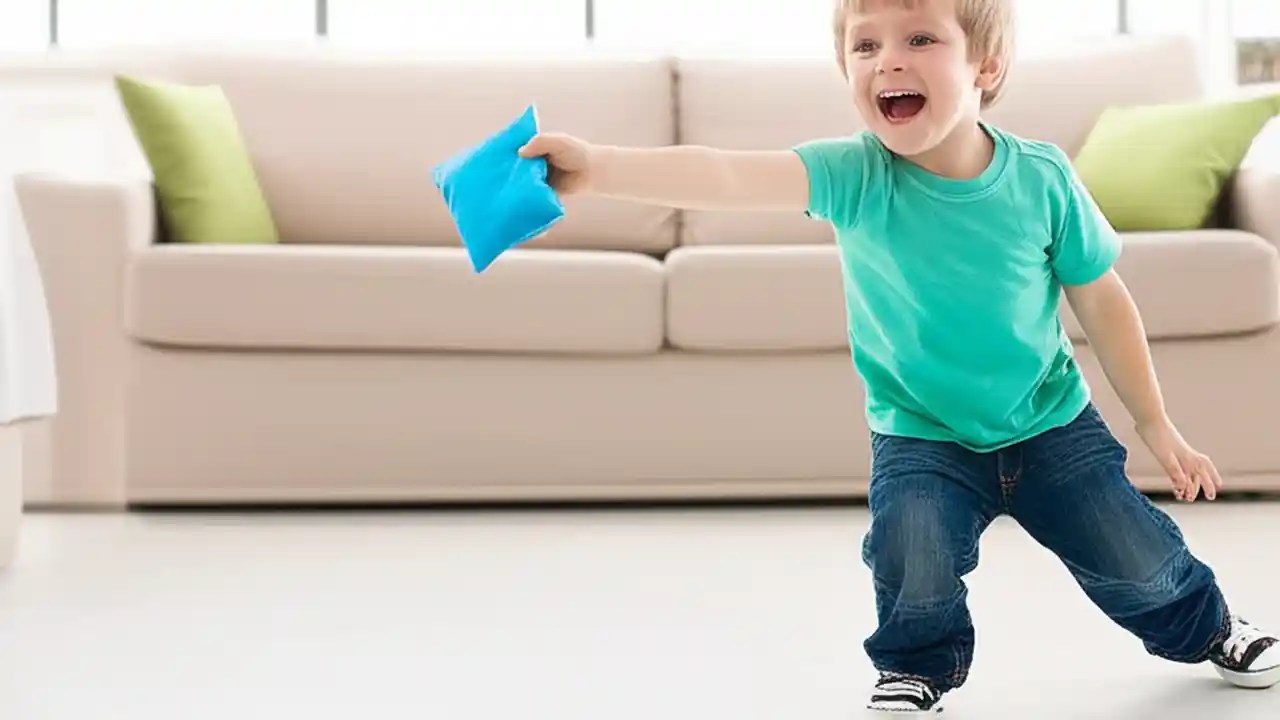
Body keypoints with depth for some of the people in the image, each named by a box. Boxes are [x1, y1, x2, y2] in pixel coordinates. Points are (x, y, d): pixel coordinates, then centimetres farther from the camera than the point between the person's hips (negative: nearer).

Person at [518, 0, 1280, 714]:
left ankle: (1207, 626, 42)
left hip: (1052, 425, 1)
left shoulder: (1042, 177, -17)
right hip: (922, 438, -1)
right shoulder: (854, 176, -22)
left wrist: (1157, 426, 3)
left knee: (1136, 559, 5)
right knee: (912, 556, -23)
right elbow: (728, 175, -39)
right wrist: (599, 166, -56)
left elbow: (1103, 303, -4)